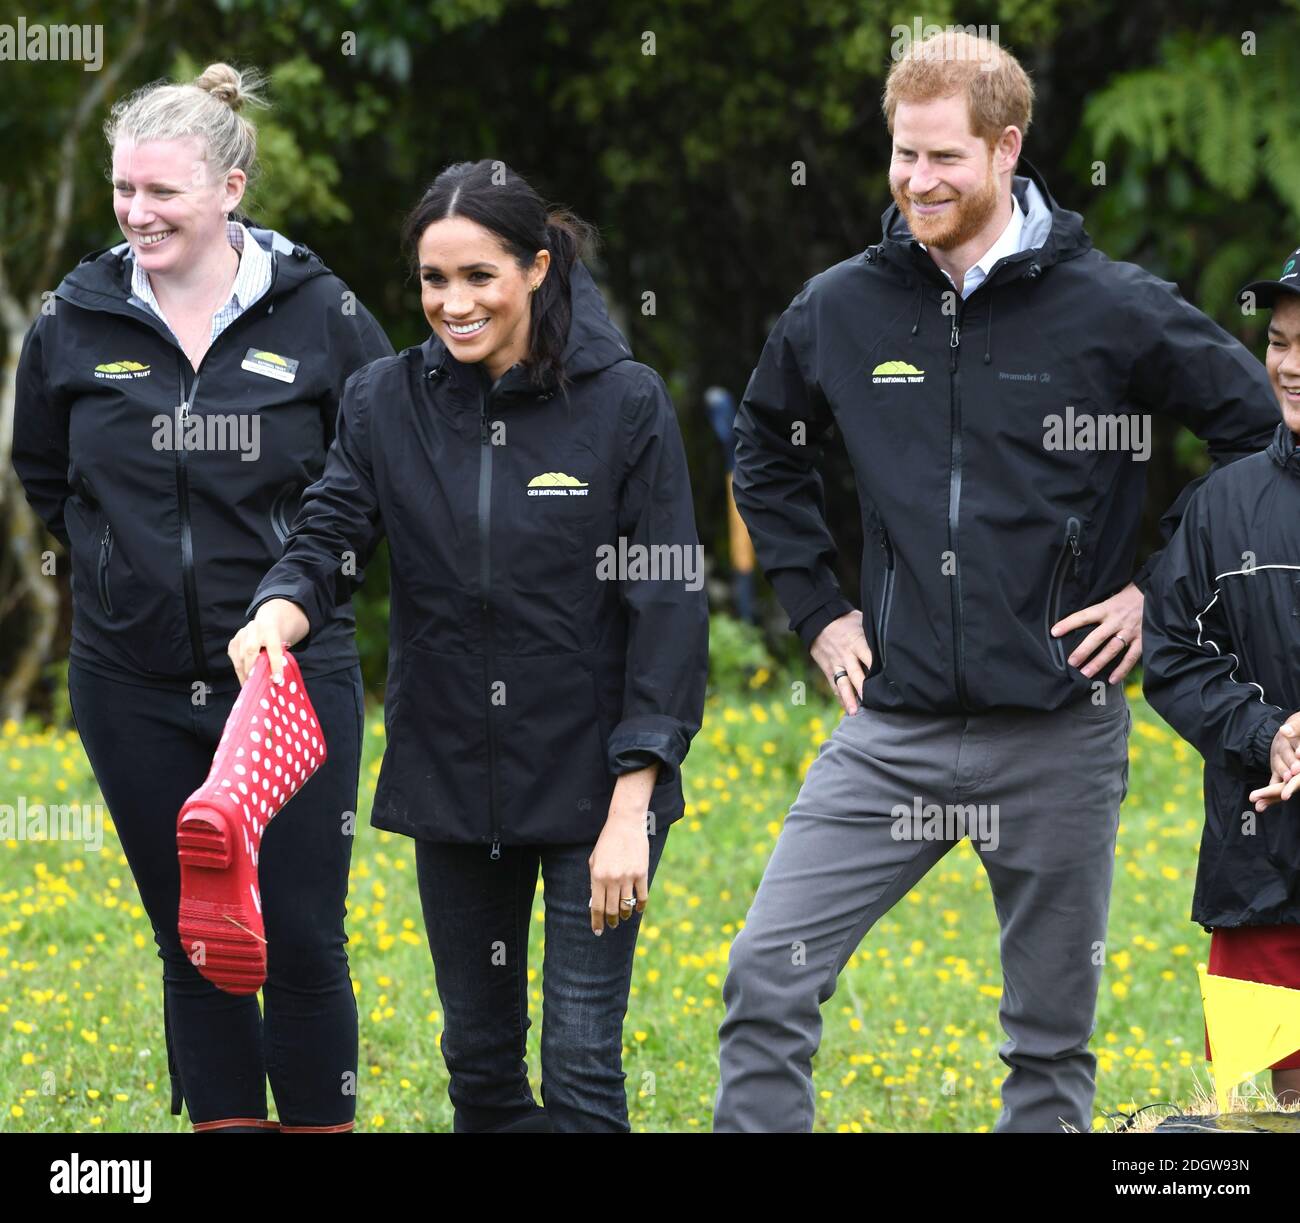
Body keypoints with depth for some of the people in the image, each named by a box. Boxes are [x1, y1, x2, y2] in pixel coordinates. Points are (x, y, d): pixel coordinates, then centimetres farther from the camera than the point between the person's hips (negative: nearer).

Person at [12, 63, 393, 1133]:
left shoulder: (317, 314, -6)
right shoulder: (77, 320, 0)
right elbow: (42, 474, 17)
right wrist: (116, 554, 8)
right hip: (135, 684, 2)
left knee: (302, 941, -2)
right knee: (193, 941, 8)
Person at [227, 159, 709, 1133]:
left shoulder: (626, 402, -9)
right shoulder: (387, 403, 1)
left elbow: (667, 605, -10)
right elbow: (327, 540, -5)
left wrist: (630, 812, -14)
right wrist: (280, 612, -31)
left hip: (592, 777, -4)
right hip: (453, 783, 4)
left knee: (581, 1068, -6)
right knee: (479, 1056, 12)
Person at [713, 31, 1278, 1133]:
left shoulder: (1112, 309, -6)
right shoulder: (841, 310, 3)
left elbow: (1263, 432, 2)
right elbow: (765, 454, 22)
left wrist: (1163, 590, -2)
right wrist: (817, 607, 13)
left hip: (1060, 732, -2)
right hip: (895, 728, 2)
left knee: (1053, 1034, 8)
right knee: (767, 977, -9)